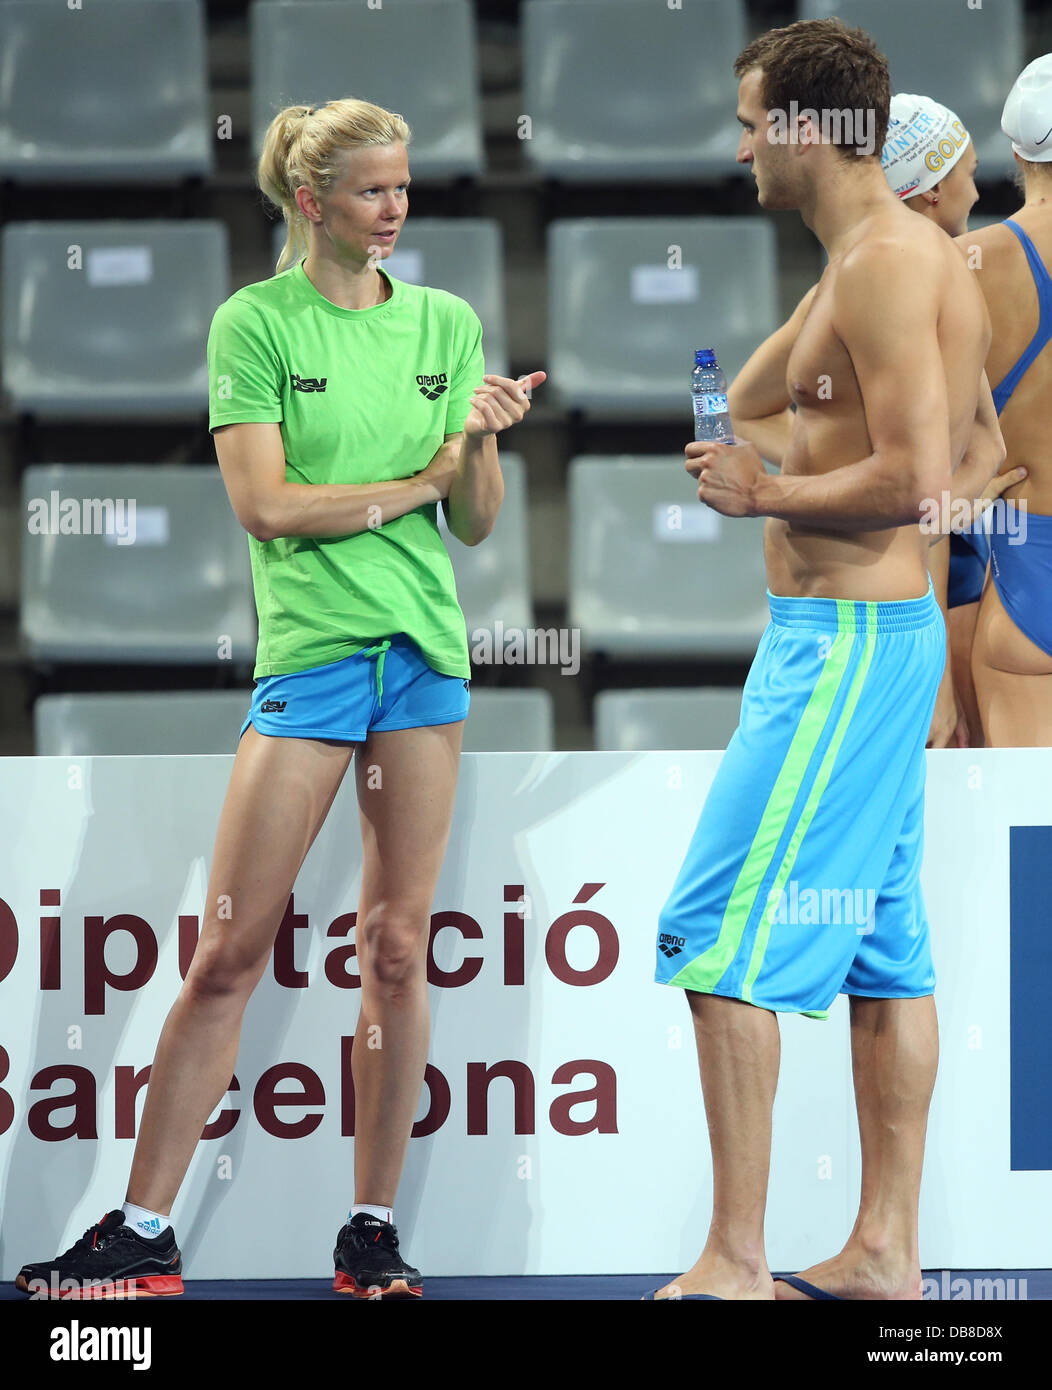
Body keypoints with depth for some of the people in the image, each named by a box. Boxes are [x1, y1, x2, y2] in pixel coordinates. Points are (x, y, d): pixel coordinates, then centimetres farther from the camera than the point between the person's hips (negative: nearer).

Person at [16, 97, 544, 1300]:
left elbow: (475, 526, 12)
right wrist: (418, 479, -5)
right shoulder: (254, 322, 0)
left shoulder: (447, 323, 11)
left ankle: (373, 1230, 10)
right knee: (228, 951, -5)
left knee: (397, 952, 3)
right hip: (309, 650, -3)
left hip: (425, 650, 3)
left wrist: (480, 443, -8)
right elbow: (264, 503, -8)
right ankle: (143, 1233, 0)